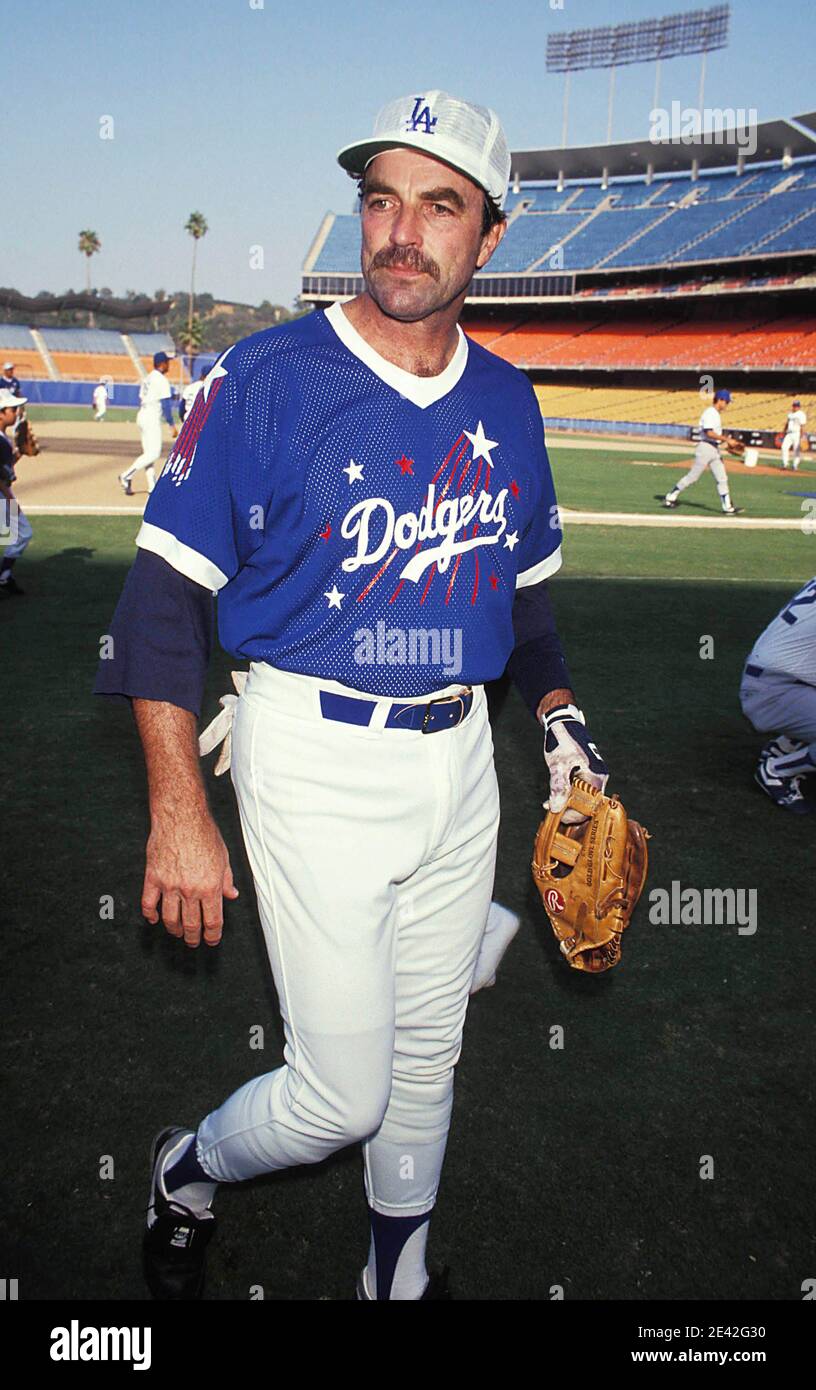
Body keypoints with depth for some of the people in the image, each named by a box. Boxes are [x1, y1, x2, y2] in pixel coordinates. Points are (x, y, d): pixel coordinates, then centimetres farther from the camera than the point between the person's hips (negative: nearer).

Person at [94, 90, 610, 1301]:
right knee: (344, 1092, -1)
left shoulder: (507, 400, 6)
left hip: (461, 760, 5)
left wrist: (561, 717, 5)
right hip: (314, 758, -5)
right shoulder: (267, 378, -11)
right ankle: (186, 1174, 33)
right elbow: (163, 594, -12)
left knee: (427, 1062, 18)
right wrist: (179, 816, -16)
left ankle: (399, 1278, 44)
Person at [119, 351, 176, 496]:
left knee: (148, 453, 9)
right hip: (152, 418, -10)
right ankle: (127, 476, -14)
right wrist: (172, 425, -14)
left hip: (141, 415, 10)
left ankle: (152, 487, 10)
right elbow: (166, 404, -15)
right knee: (153, 453, -9)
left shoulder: (147, 378, 16)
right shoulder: (161, 380, -10)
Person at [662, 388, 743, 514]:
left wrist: (725, 440, 12)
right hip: (706, 447, -10)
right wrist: (726, 439, -21)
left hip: (715, 449, 10)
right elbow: (709, 433, -23)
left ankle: (728, 507, 3)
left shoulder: (717, 414, 17)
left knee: (722, 479, 4)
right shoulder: (709, 413, -14)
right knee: (693, 476, -4)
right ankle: (670, 497, 8)